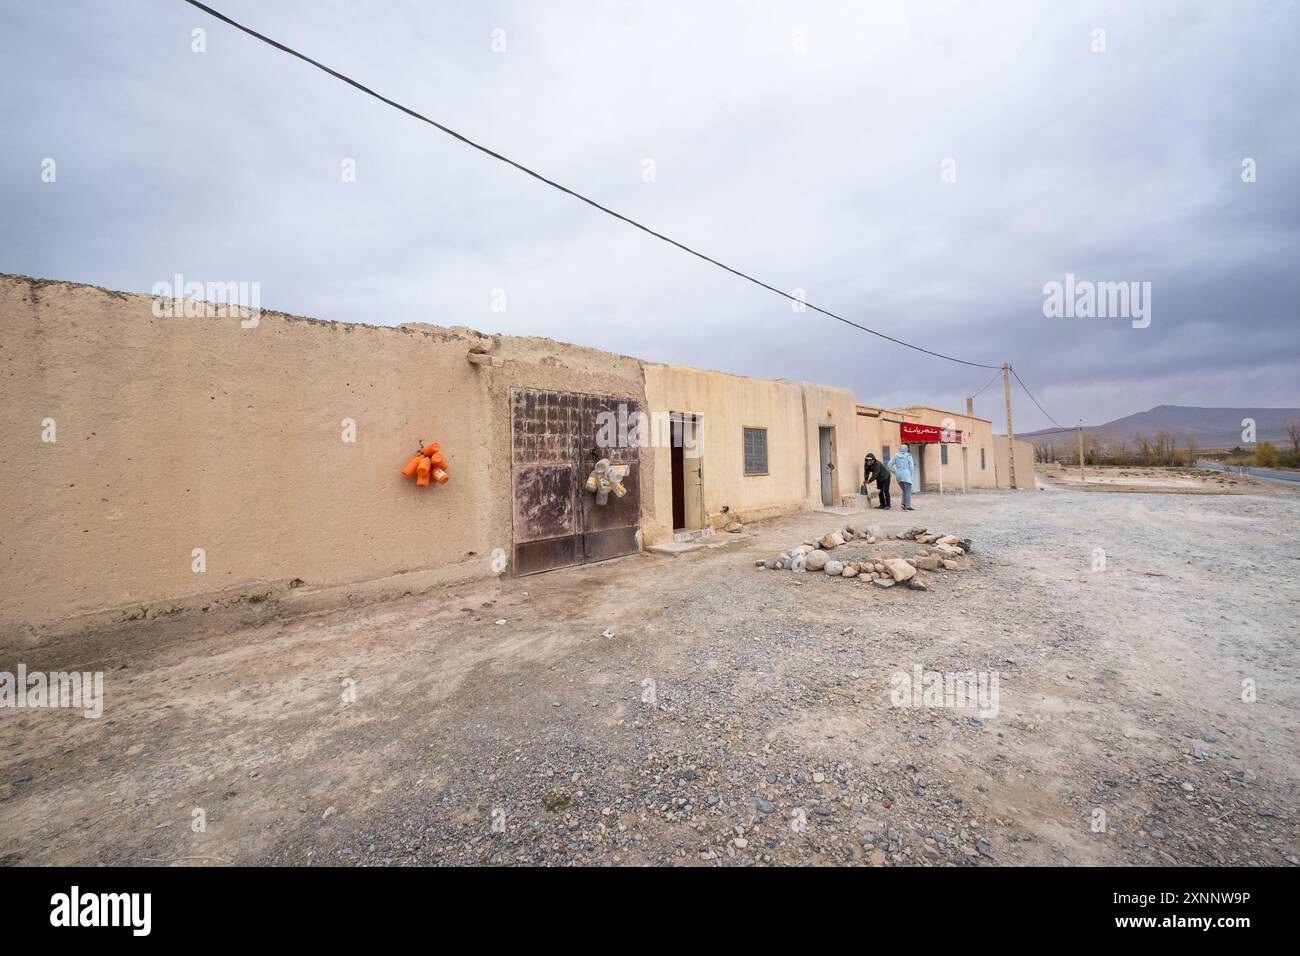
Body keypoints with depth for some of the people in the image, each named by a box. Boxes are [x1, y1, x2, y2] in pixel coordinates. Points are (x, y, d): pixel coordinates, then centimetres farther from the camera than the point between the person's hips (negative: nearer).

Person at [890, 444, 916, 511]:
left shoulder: (896, 456, 8)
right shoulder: (908, 456, 0)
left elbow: (890, 464, 1)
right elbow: (911, 466, -5)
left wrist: (895, 472, 6)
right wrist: (910, 475, 8)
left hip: (898, 475, 4)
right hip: (906, 475, -4)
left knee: (904, 491, 18)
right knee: (908, 491, -2)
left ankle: (904, 504, 4)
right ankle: (907, 506, -9)